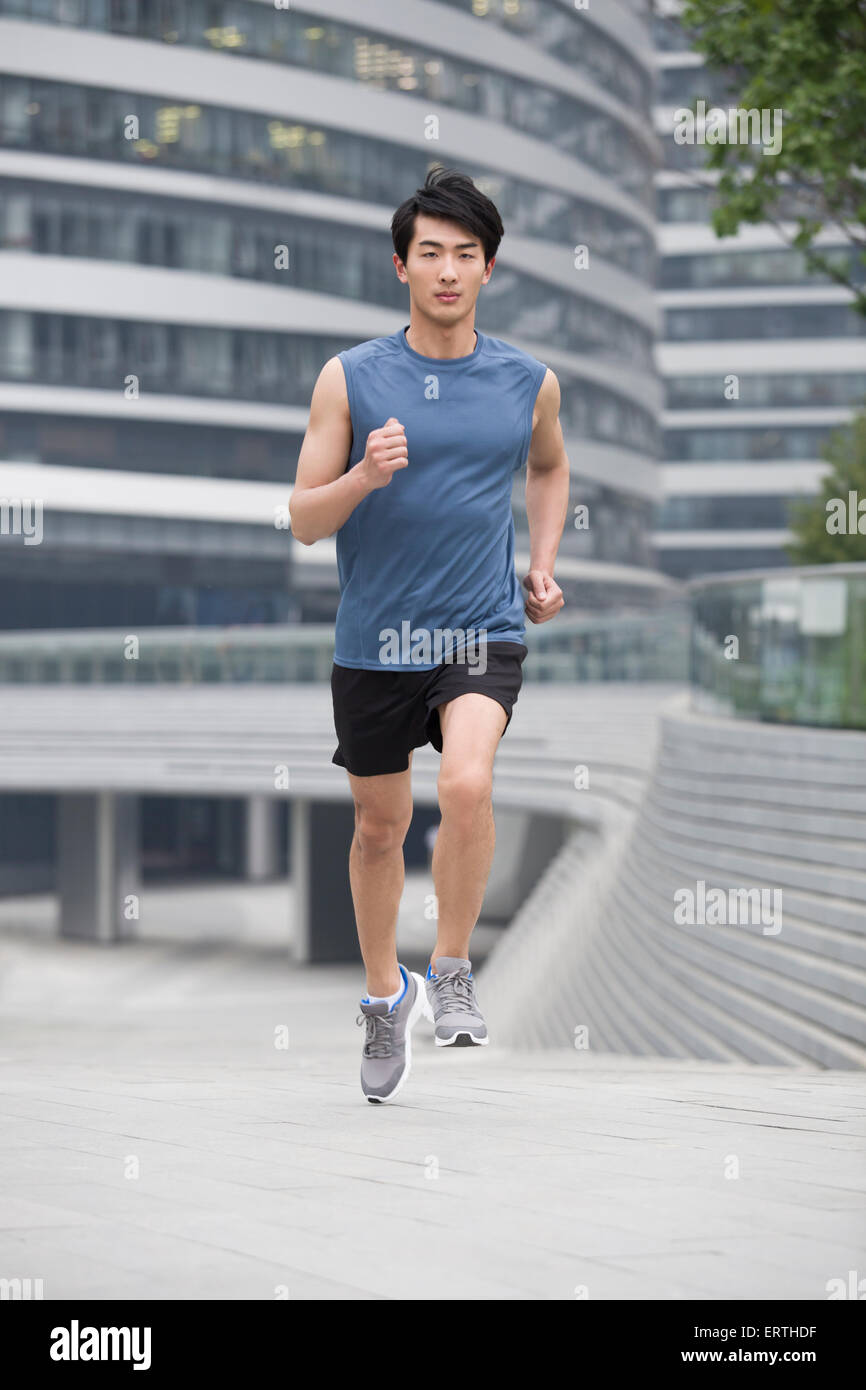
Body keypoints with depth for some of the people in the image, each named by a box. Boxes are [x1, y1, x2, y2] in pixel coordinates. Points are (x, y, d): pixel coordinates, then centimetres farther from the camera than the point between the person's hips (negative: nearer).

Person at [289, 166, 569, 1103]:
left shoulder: (529, 383, 2)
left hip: (483, 630, -1)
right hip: (373, 638, 1)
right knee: (380, 825, 12)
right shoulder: (350, 378, -3)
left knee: (467, 785, -27)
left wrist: (543, 566, 12)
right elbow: (304, 521, -2)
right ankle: (384, 997, 36)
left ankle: (451, 970, -6)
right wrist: (364, 477, -21)